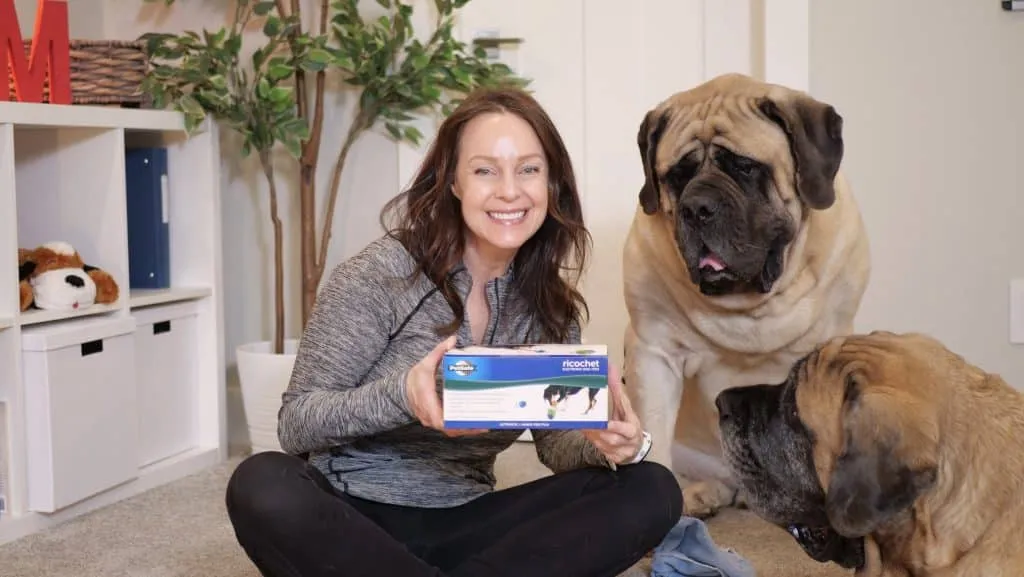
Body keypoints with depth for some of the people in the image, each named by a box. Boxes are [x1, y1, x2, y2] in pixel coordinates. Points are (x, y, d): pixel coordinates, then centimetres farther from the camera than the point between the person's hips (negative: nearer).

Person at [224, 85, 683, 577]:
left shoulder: (547, 302, 2)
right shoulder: (380, 274, -12)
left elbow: (556, 442, 3)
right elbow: (295, 423, -12)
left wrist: (602, 442, -21)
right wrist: (401, 394, -32)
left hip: (460, 528, 4)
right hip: (348, 521, -3)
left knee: (651, 492, -14)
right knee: (263, 486, -35)